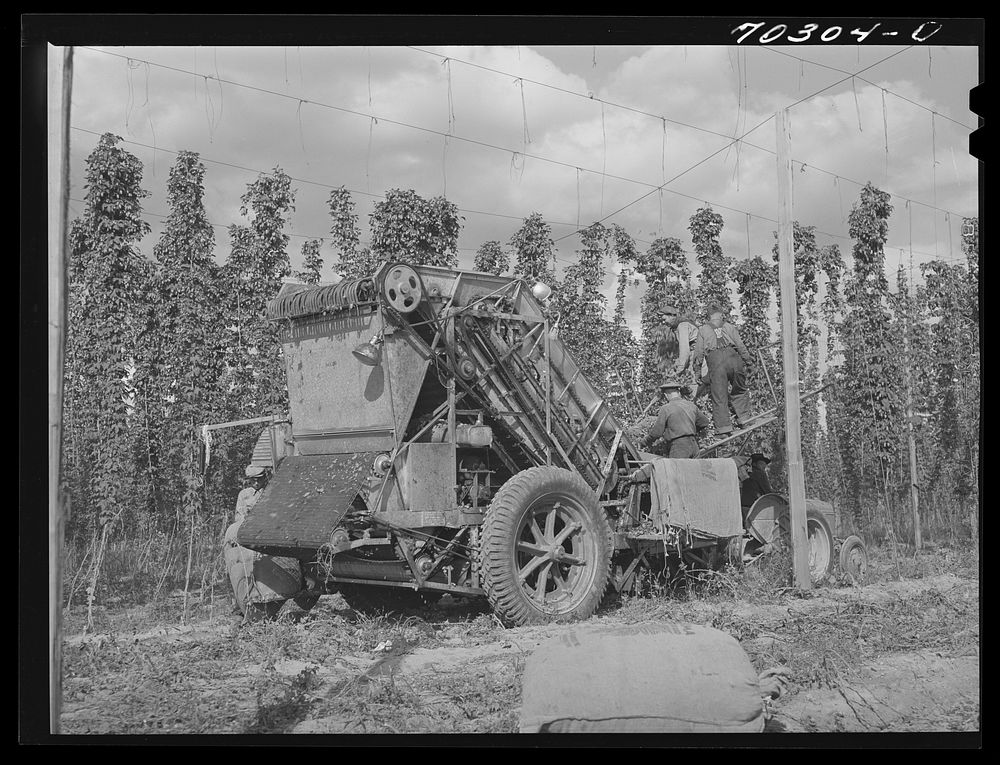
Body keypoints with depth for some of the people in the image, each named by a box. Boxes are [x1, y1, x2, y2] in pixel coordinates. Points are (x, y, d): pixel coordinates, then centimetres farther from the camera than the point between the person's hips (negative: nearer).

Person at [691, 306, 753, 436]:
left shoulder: (703, 330, 19)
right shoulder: (729, 327, 21)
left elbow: (699, 351, 13)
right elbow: (741, 346, 13)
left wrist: (696, 367, 17)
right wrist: (747, 361, 19)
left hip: (715, 361, -1)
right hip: (733, 357, 1)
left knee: (719, 396, 1)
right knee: (739, 391, 19)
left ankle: (723, 428, -2)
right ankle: (744, 418, 12)